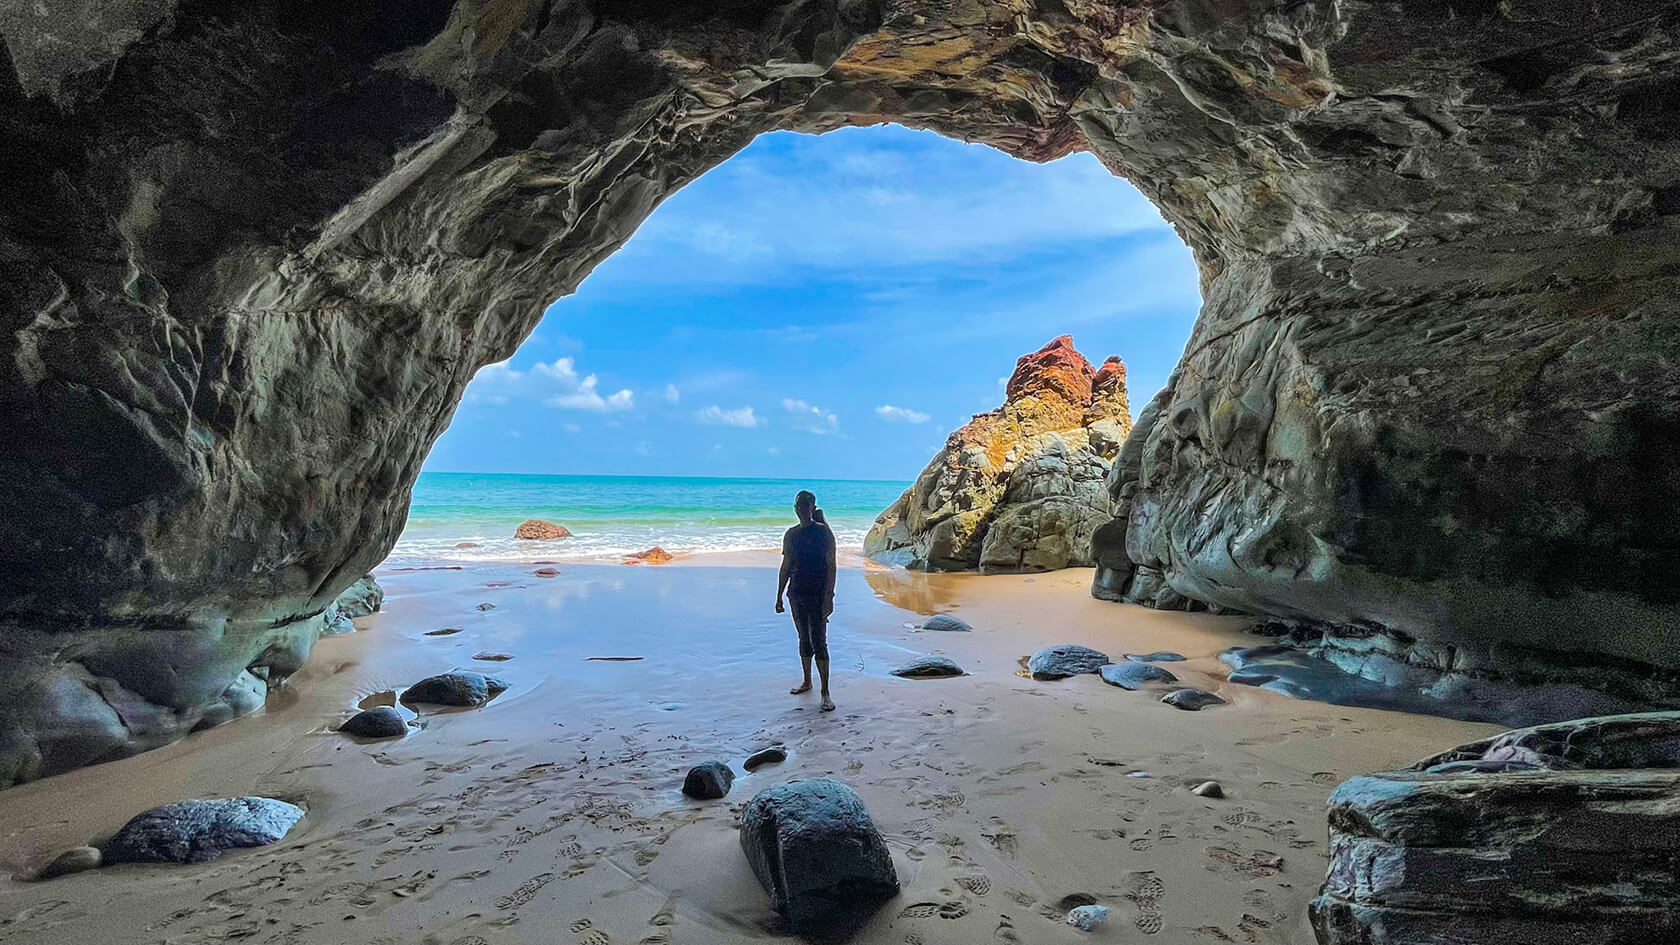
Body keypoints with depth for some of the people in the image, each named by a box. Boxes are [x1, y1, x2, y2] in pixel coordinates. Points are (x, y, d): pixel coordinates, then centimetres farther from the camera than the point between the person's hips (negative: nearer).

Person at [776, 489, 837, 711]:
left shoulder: (823, 532, -6)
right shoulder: (791, 534, 8)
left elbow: (831, 566, -9)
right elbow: (786, 567, 14)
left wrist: (829, 597, -15)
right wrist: (779, 596, 13)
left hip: (817, 595, -5)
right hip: (796, 593, 5)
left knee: (818, 641, -8)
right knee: (804, 640, 15)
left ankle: (825, 693, -3)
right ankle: (807, 682, 30)